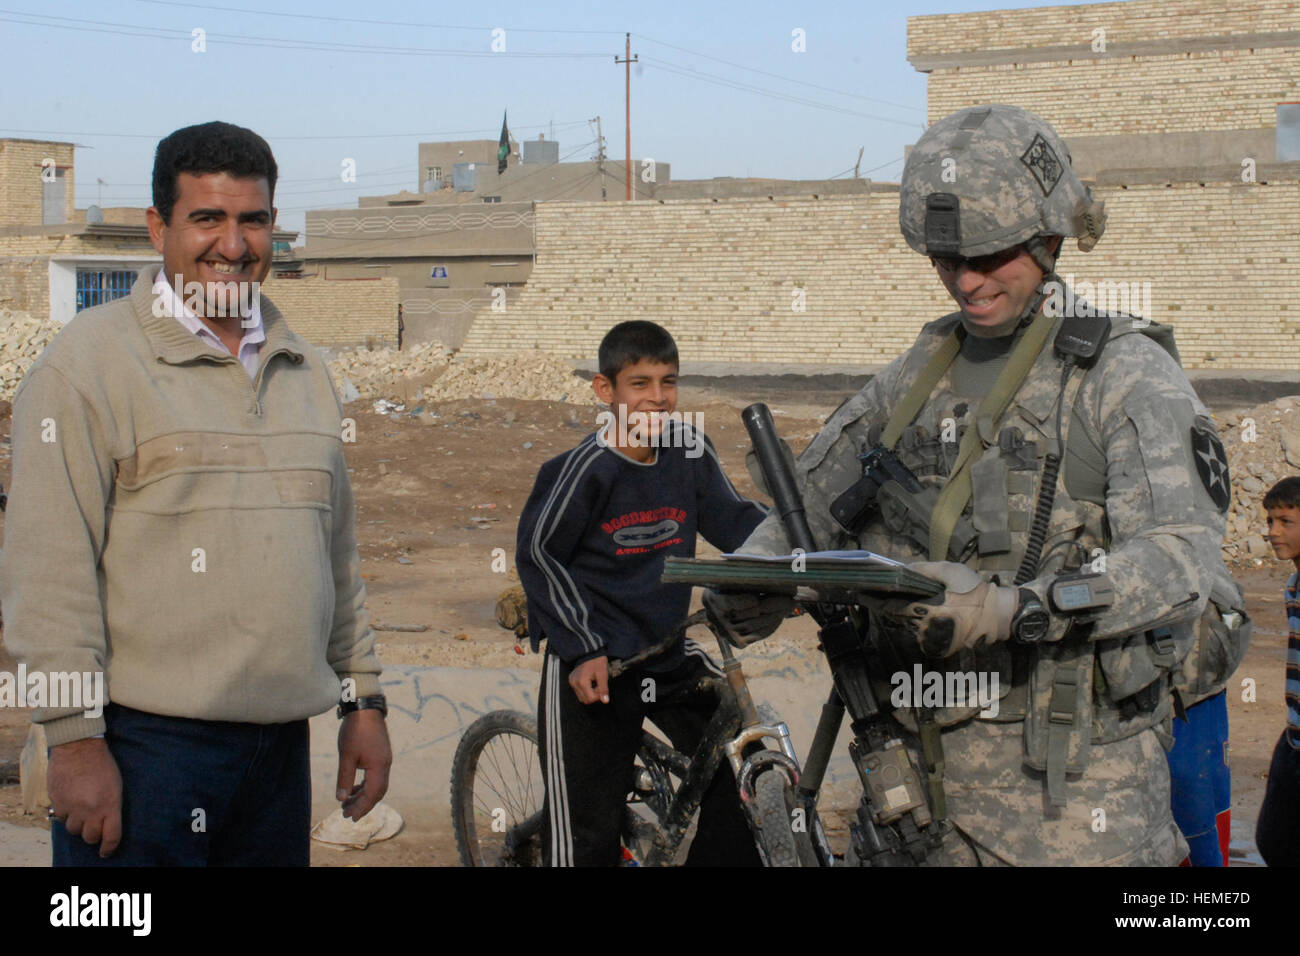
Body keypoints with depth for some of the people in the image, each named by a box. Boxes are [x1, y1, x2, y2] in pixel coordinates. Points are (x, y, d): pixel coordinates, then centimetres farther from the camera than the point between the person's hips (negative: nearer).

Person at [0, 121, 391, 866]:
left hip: (281, 745, 6)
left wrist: (364, 699, 17)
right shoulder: (92, 358, -5)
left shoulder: (305, 371, 15)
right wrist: (74, 737, -15)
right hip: (143, 746, -6)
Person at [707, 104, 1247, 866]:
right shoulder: (917, 376, 14)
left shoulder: (1127, 373, -5)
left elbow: (1184, 556, -19)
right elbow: (810, 508, 18)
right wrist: (749, 585, -5)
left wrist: (1013, 610, -32)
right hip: (923, 772, 5)